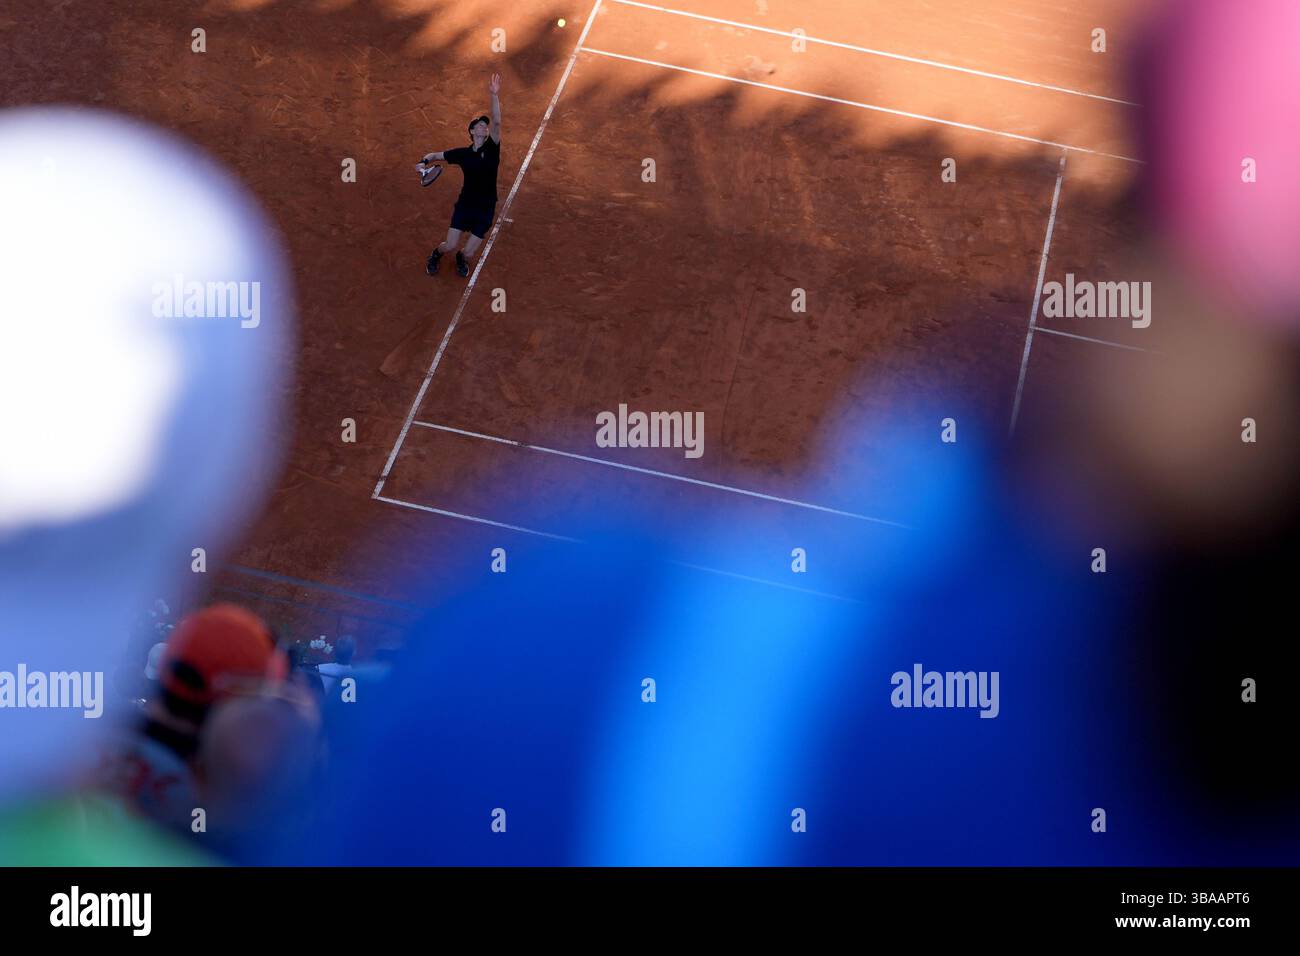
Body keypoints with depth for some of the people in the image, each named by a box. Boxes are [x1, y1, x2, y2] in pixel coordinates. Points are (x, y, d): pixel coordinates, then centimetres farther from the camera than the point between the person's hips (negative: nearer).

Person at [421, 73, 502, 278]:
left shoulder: (492, 149, -7)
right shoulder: (462, 153, -2)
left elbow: (496, 123, -22)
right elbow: (436, 155, 12)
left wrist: (494, 96, -32)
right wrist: (425, 161, -10)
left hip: (485, 209, 0)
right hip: (464, 205, 1)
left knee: (468, 253, -2)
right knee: (450, 246, -8)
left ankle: (462, 259, 36)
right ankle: (436, 255, 28)